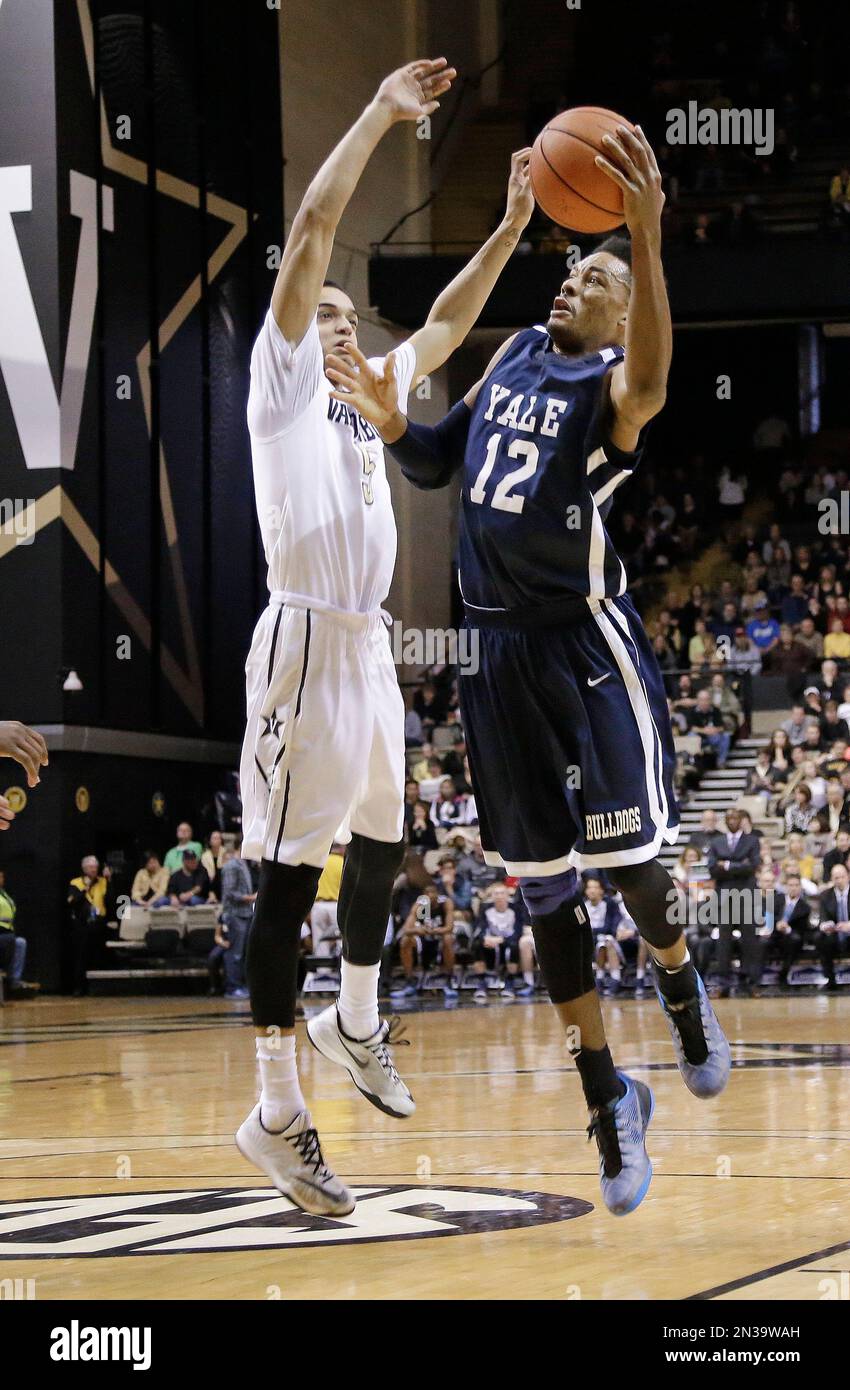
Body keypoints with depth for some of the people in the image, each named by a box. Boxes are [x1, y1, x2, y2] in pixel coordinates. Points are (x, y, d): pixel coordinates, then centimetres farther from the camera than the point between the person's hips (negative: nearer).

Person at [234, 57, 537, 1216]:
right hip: (306, 640, -8)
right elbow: (311, 230, -7)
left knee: (380, 848, 20)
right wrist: (379, 113, -6)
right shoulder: (282, 376, 1)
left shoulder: (371, 391, 21)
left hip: (371, 643, 9)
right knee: (291, 875, -8)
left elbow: (448, 322, 28)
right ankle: (276, 1114, -7)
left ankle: (354, 1024, 40)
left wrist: (512, 226, 18)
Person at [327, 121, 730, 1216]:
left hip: (587, 644, -6)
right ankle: (607, 1099, 15)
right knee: (542, 883, 7)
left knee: (625, 862, -3)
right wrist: (390, 424, -1)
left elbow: (647, 386, -37)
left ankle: (681, 991, 32)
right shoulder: (519, 353, 11)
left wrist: (648, 244, -51)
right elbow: (440, 464, 21)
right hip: (498, 644, 6)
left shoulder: (609, 384, -10)